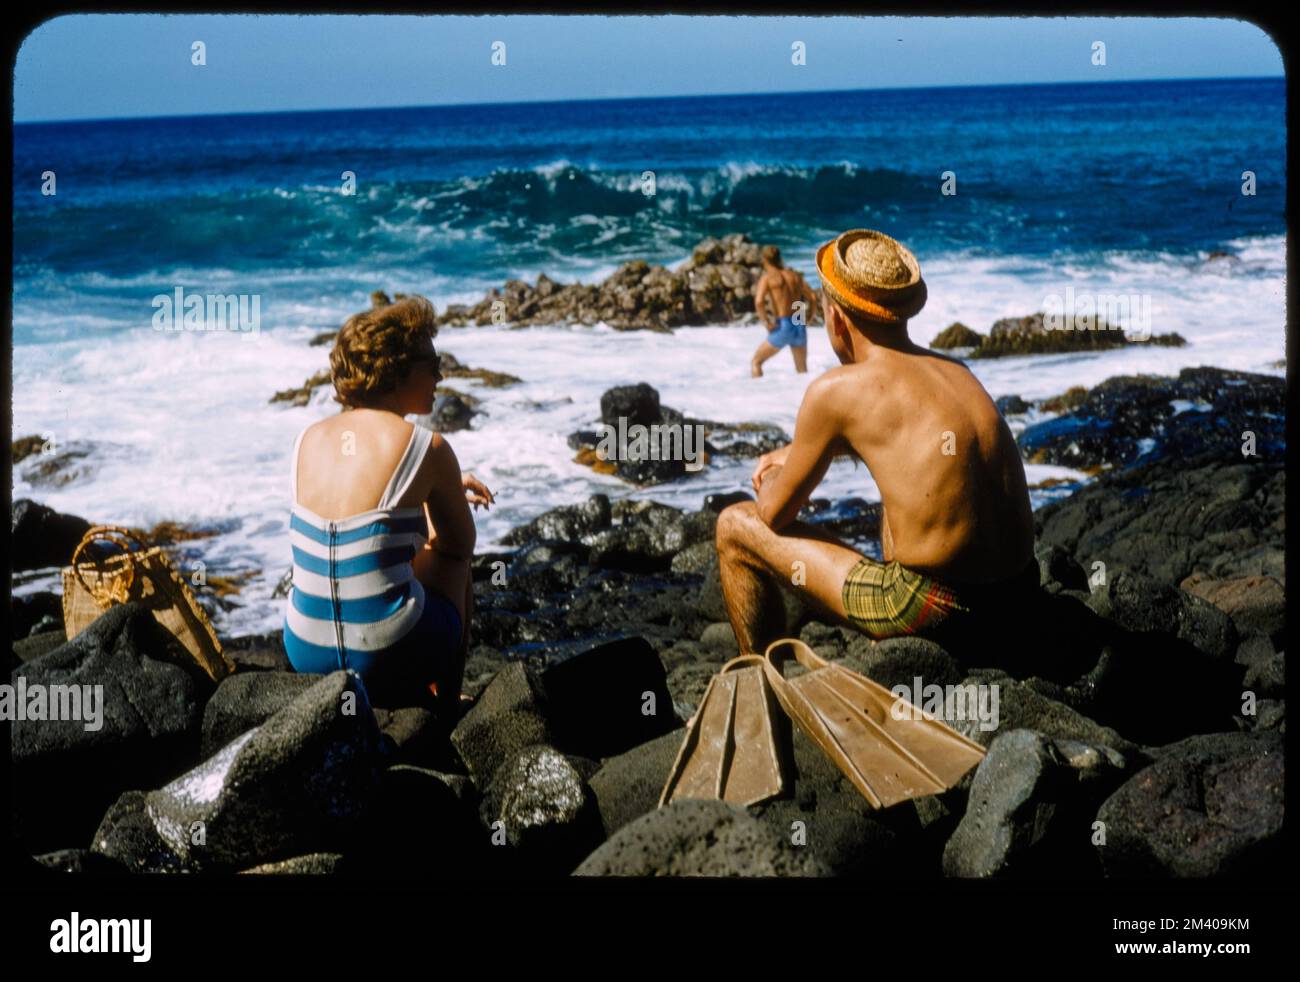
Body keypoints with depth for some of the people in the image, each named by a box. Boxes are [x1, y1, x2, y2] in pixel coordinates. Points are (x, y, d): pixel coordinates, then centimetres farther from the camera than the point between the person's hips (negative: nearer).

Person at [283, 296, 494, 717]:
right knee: (451, 565, 26)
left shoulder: (307, 440, 5)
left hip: (306, 654, 5)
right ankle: (447, 708, 36)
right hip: (389, 658, -5)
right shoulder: (427, 448, -10)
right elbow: (461, 545, 5)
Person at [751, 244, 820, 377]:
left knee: (756, 362, 13)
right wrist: (806, 320, 13)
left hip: (782, 326, -5)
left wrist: (767, 322, -8)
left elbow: (759, 302, -17)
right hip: (800, 328, 5)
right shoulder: (794, 275, 13)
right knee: (802, 370, 22)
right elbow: (813, 297, 10)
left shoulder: (767, 277, -1)